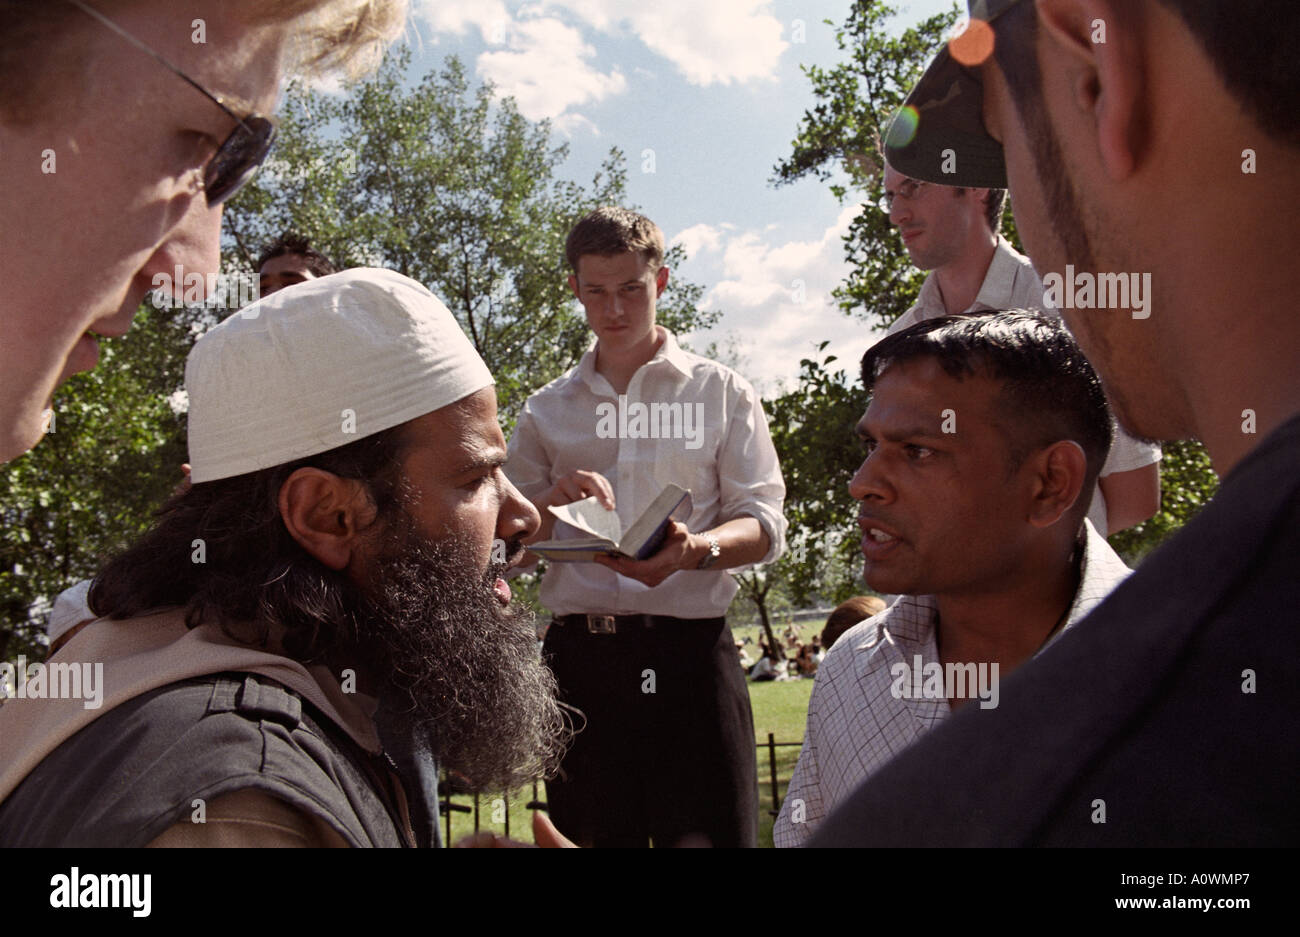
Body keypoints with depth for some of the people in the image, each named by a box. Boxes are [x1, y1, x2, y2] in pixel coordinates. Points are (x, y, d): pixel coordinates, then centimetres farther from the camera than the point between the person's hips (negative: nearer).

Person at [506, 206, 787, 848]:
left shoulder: (722, 393, 8)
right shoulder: (546, 411, 15)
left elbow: (766, 526, 0)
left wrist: (695, 549, -21)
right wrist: (552, 504, -8)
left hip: (689, 654, -2)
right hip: (580, 656, 2)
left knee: (709, 832, -3)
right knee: (589, 835, 8)